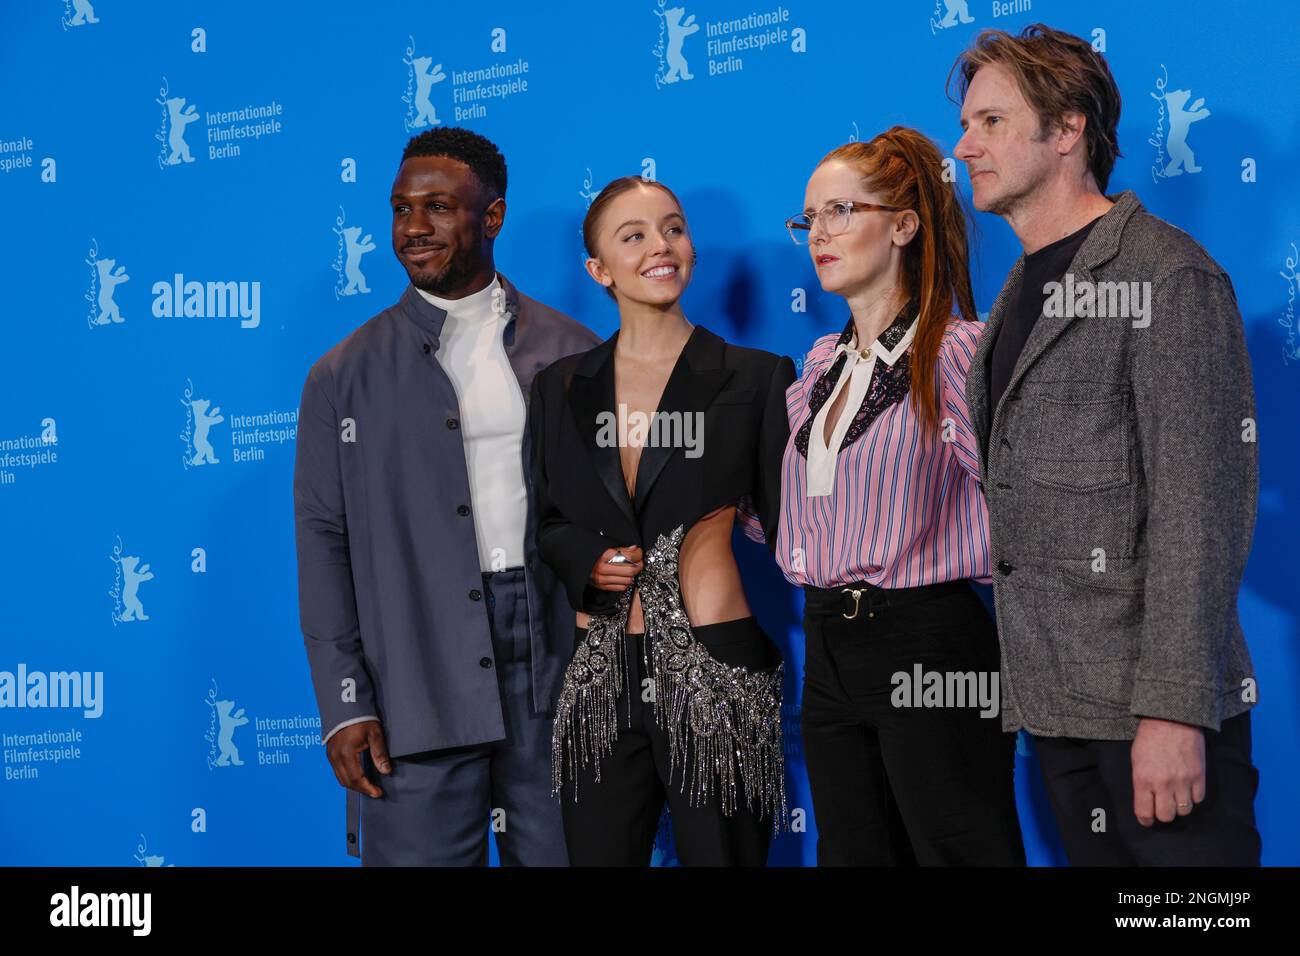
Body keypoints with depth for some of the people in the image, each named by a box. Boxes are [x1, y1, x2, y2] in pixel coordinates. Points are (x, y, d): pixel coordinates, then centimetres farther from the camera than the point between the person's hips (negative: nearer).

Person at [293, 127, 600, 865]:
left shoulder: (572, 353, 7)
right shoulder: (346, 376, 5)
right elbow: (324, 543, 2)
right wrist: (343, 707, -4)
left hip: (559, 680, 1)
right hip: (420, 690, -1)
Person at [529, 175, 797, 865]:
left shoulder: (758, 377, 0)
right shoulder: (559, 388, 9)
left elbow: (787, 529, 1)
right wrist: (587, 561, -5)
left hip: (718, 668, -3)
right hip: (599, 677, 3)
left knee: (720, 853, 5)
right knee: (599, 853, 10)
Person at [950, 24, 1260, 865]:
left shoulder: (1165, 276, -10)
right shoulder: (1022, 292, 16)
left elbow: (1200, 507, -16)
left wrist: (1174, 707, -21)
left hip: (1151, 708, -7)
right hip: (1057, 701, 8)